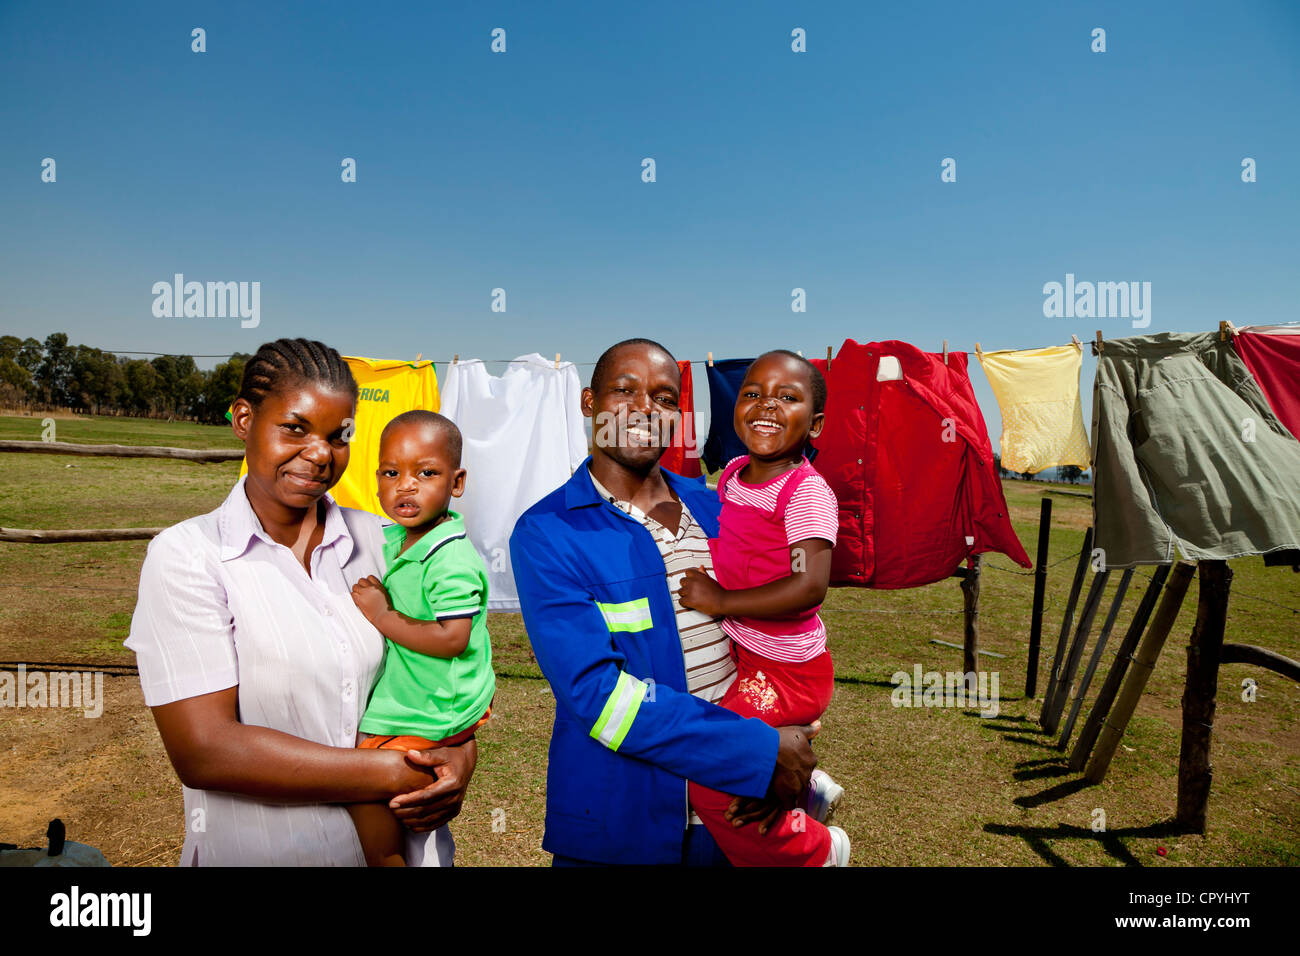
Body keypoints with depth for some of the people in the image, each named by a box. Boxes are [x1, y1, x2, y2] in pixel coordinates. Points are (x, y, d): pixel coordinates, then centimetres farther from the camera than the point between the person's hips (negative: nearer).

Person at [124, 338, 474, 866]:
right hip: (257, 850, -3)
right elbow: (203, 751, -19)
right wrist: (391, 774, -21)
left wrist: (462, 753, -14)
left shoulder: (379, 540, -1)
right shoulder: (186, 555, -12)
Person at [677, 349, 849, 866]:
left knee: (706, 773, -11)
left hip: (783, 668, -8)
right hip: (735, 650, 9)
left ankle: (814, 850, 14)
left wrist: (721, 601, -25)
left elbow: (810, 587, -30)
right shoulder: (732, 473, 3)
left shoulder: (808, 492, -20)